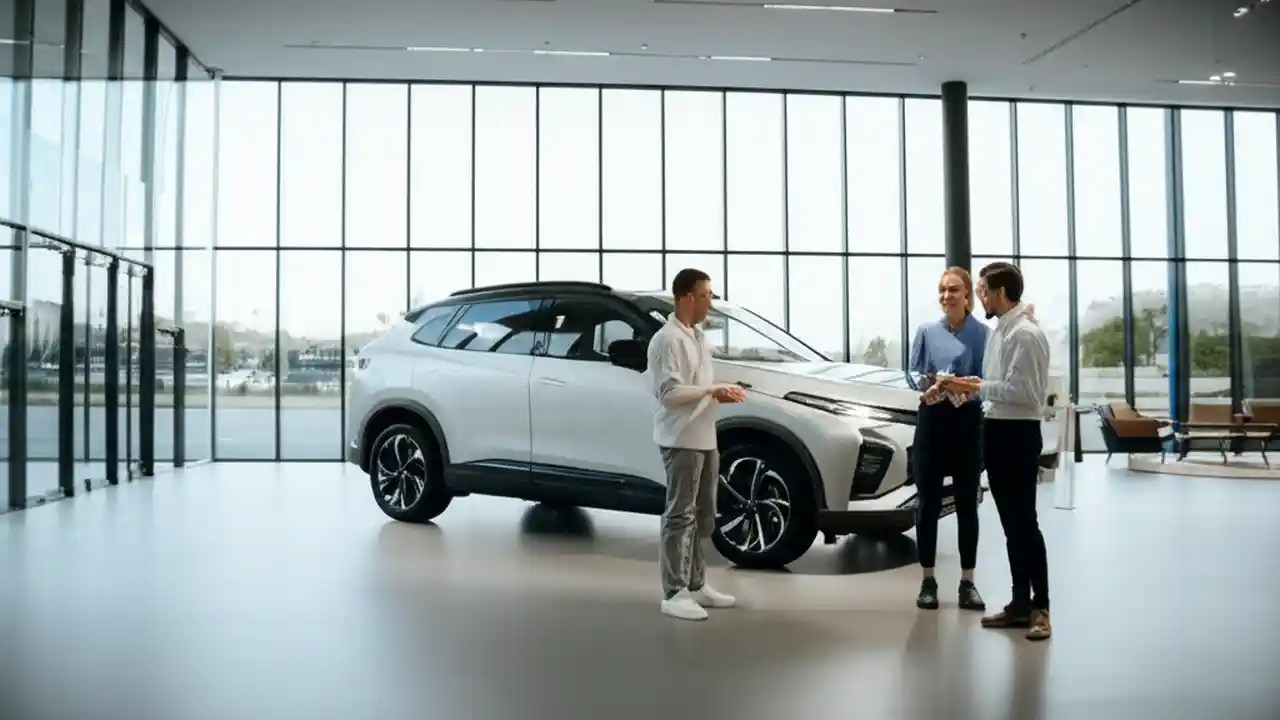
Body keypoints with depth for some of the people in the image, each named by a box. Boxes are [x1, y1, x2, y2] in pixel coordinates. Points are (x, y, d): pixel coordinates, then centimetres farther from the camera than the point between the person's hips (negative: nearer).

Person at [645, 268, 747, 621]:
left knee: (702, 516, 15)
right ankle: (674, 594, 0)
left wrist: (720, 393, 5)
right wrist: (712, 390, -18)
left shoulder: (698, 337, 16)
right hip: (681, 440, -10)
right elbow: (668, 392, -21)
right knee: (680, 516, -6)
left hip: (705, 438, 10)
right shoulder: (667, 339, -14)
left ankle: (696, 584, 26)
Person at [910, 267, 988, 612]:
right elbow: (913, 375, 5)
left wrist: (967, 391, -24)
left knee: (967, 503, 6)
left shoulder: (983, 333, -2)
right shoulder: (927, 331, 4)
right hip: (933, 419, 1)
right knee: (928, 503, 4)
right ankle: (928, 580, 13)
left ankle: (967, 582, 15)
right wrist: (927, 390, -16)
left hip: (968, 421, -1)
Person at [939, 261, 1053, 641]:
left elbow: (1021, 391, -22)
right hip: (997, 430, 10)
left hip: (1018, 433, -10)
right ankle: (1020, 602, 24)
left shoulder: (1025, 333, -16)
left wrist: (975, 387, -15)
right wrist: (974, 385, 2)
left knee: (1025, 522, -4)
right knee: (1010, 523, 14)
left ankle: (1040, 607, 6)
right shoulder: (999, 330, 13)